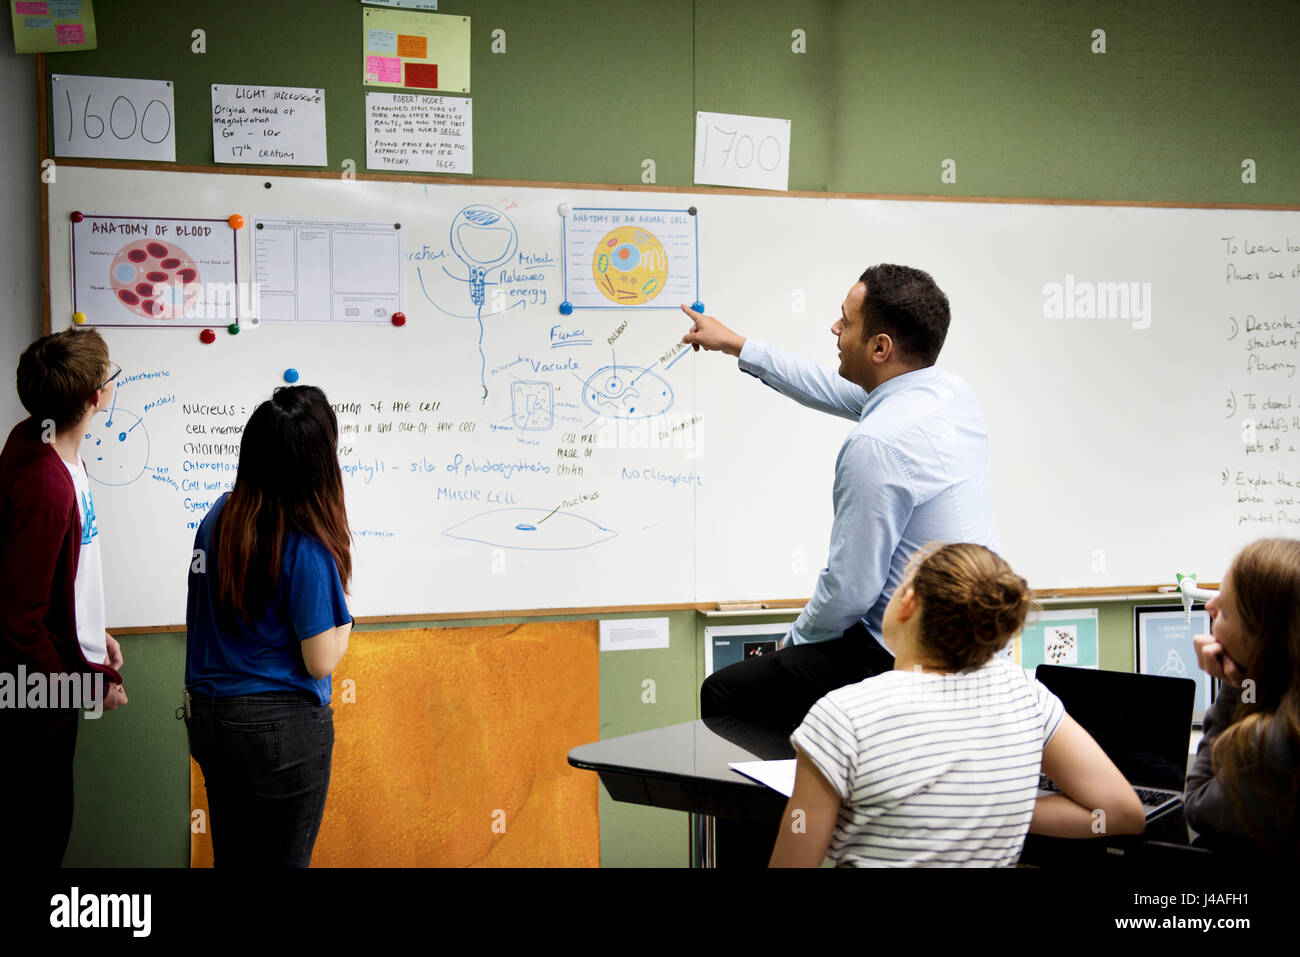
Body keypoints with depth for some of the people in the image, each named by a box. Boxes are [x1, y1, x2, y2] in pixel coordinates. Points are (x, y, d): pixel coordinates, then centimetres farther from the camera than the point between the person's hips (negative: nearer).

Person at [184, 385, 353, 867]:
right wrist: (343, 616, -1)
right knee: (281, 859, 9)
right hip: (282, 725, -6)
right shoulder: (306, 547, -21)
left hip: (209, 719, 7)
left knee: (230, 856, 20)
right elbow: (320, 662, -16)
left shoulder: (218, 517, -1)